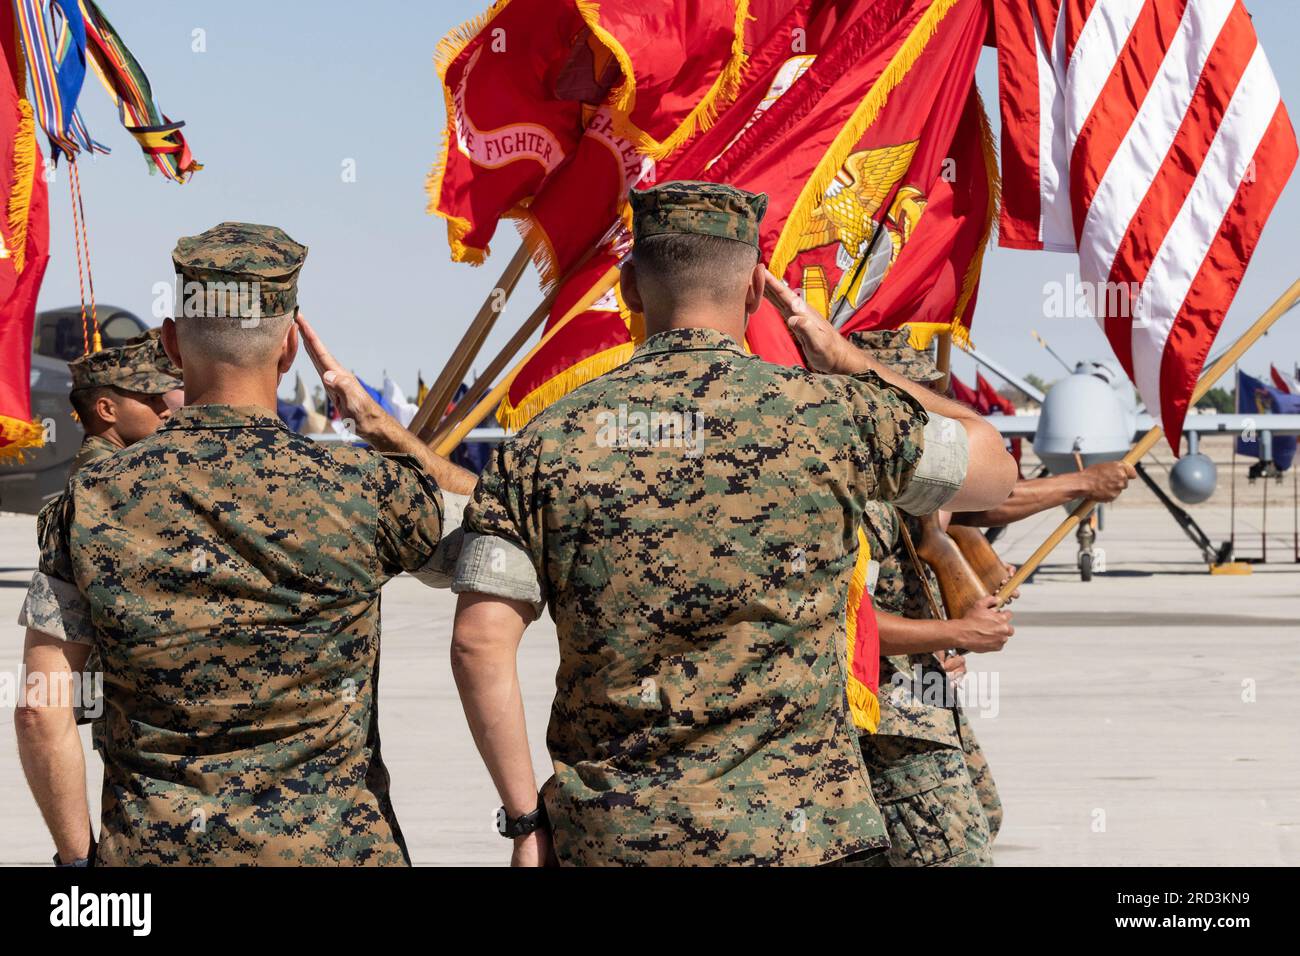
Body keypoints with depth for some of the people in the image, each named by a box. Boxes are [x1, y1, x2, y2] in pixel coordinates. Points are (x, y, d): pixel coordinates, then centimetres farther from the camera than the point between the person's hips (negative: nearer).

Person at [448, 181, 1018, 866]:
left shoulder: (548, 440, 1)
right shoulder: (832, 414, -3)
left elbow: (479, 643, -5)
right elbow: (993, 470, 15)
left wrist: (526, 818, 3)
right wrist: (846, 361, 20)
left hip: (606, 836, 2)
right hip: (792, 835, -2)